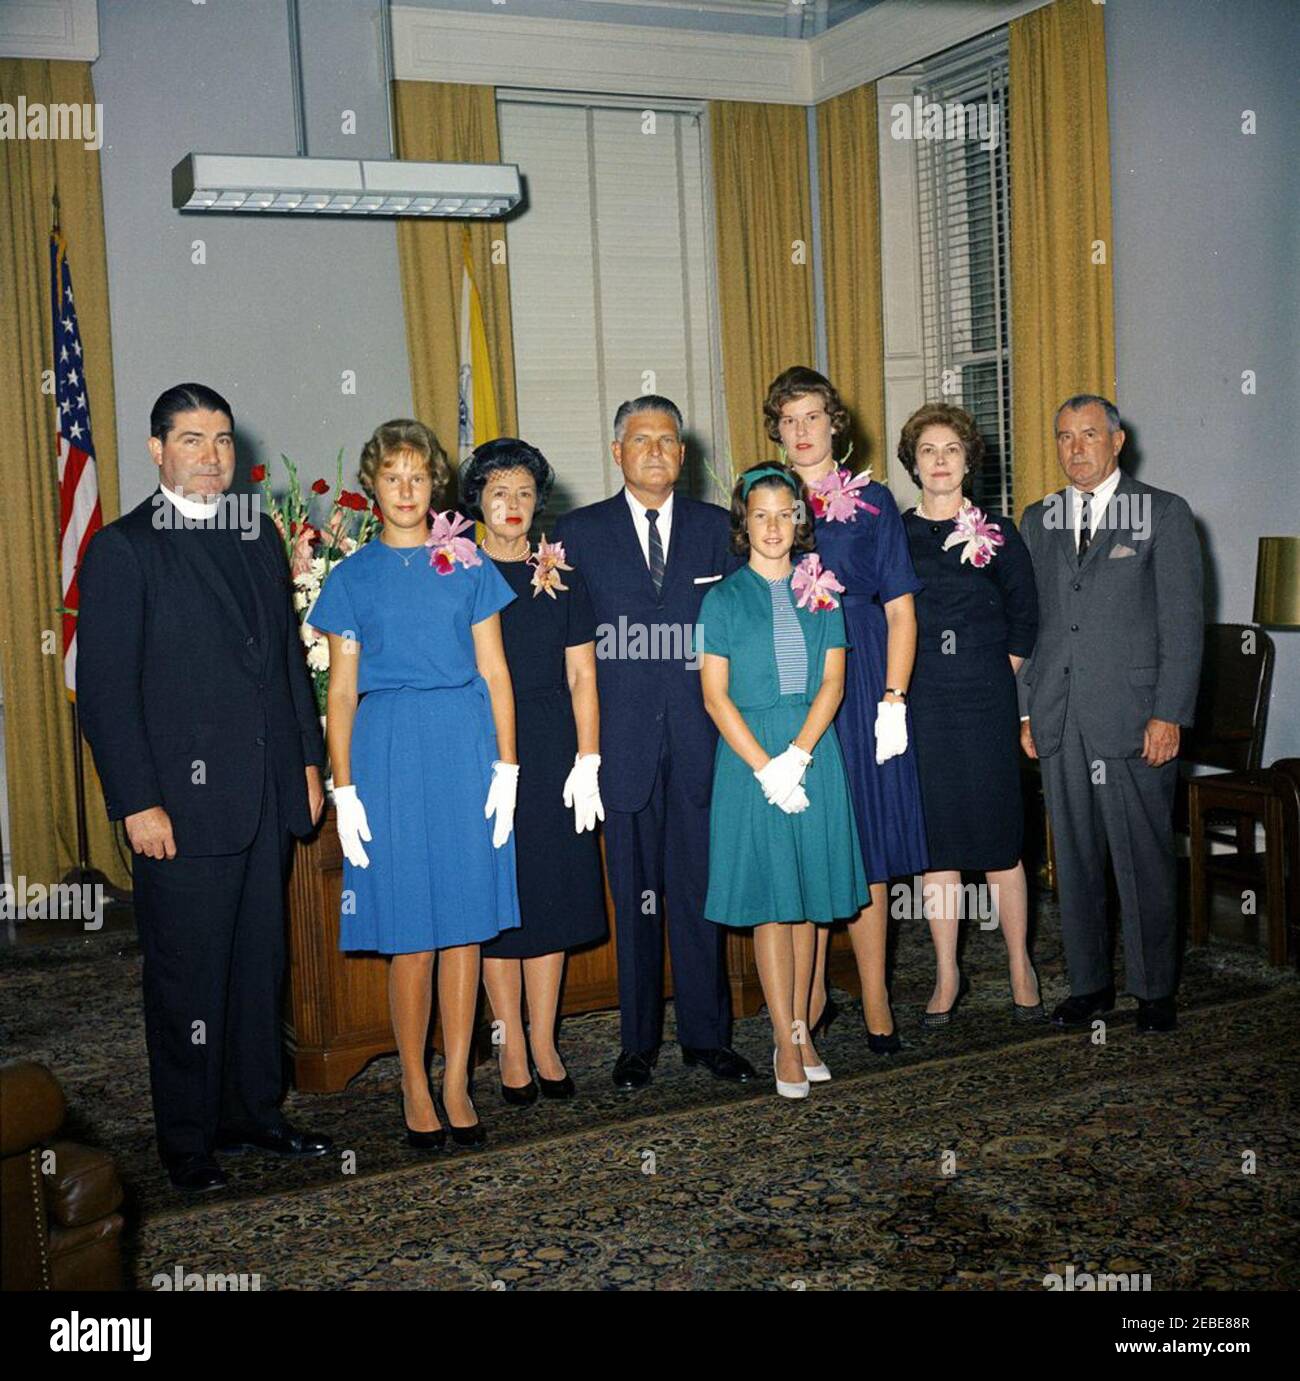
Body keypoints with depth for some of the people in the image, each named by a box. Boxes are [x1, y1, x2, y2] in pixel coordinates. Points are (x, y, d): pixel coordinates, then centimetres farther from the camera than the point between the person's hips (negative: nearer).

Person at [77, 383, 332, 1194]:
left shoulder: (260, 538, 12)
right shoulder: (123, 550, -6)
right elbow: (105, 689, -10)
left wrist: (309, 758, 12)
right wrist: (138, 802, -14)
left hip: (270, 797, 6)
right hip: (184, 804, -6)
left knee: (261, 965, 15)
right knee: (188, 976, 5)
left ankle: (256, 1113, 30)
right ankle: (188, 1139, 20)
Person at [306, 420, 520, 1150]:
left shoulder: (468, 564, 8)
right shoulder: (353, 577, 7)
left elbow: (495, 673, 6)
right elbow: (342, 691, 5)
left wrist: (506, 767, -2)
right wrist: (344, 790, -2)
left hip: (465, 745, 1)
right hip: (388, 751, -1)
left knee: (465, 921, 3)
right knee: (411, 932, 1)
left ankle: (457, 1082, 14)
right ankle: (415, 1085, 14)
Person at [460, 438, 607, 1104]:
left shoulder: (562, 576, 7)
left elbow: (582, 678, 4)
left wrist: (587, 761, -4)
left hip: (553, 749, 2)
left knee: (552, 892, 6)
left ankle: (544, 1043, 17)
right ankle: (511, 1046, 14)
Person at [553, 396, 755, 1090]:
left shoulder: (717, 527, 10)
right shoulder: (579, 531, 6)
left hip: (699, 737, 1)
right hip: (622, 739, -1)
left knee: (700, 889, 6)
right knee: (634, 895, 5)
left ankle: (706, 1033, 18)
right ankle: (638, 1040, 17)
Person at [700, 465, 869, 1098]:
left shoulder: (821, 592, 9)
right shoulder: (724, 599, 1)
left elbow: (833, 681, 2)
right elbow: (715, 695, -4)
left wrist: (796, 756, -11)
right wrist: (765, 767, -13)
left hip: (814, 753, 3)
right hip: (749, 758, -2)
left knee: (807, 897, 7)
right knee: (770, 901, -1)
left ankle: (801, 1029, 16)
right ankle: (786, 1041, 5)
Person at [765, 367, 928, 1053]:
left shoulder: (873, 503, 4)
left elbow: (901, 611, 1)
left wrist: (893, 700, -8)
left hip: (860, 688, -2)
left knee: (865, 850, 0)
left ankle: (874, 1001, 8)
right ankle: (812, 996, 16)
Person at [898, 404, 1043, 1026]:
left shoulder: (998, 532, 4)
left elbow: (1025, 615, 9)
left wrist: (1001, 677, 4)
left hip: (985, 701, -1)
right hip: (919, 704, 1)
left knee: (998, 837, 0)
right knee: (935, 838, 5)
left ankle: (1020, 968, 15)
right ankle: (947, 977, 14)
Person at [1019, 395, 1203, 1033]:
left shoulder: (1164, 513, 1)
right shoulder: (1037, 520, 14)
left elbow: (1184, 620, -3)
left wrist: (1169, 715, -10)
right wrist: (1025, 709, 8)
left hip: (1133, 717, -4)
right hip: (1059, 718, 4)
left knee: (1144, 858, 1)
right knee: (1074, 858, 9)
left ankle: (1155, 990, 15)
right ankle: (1089, 984, 21)